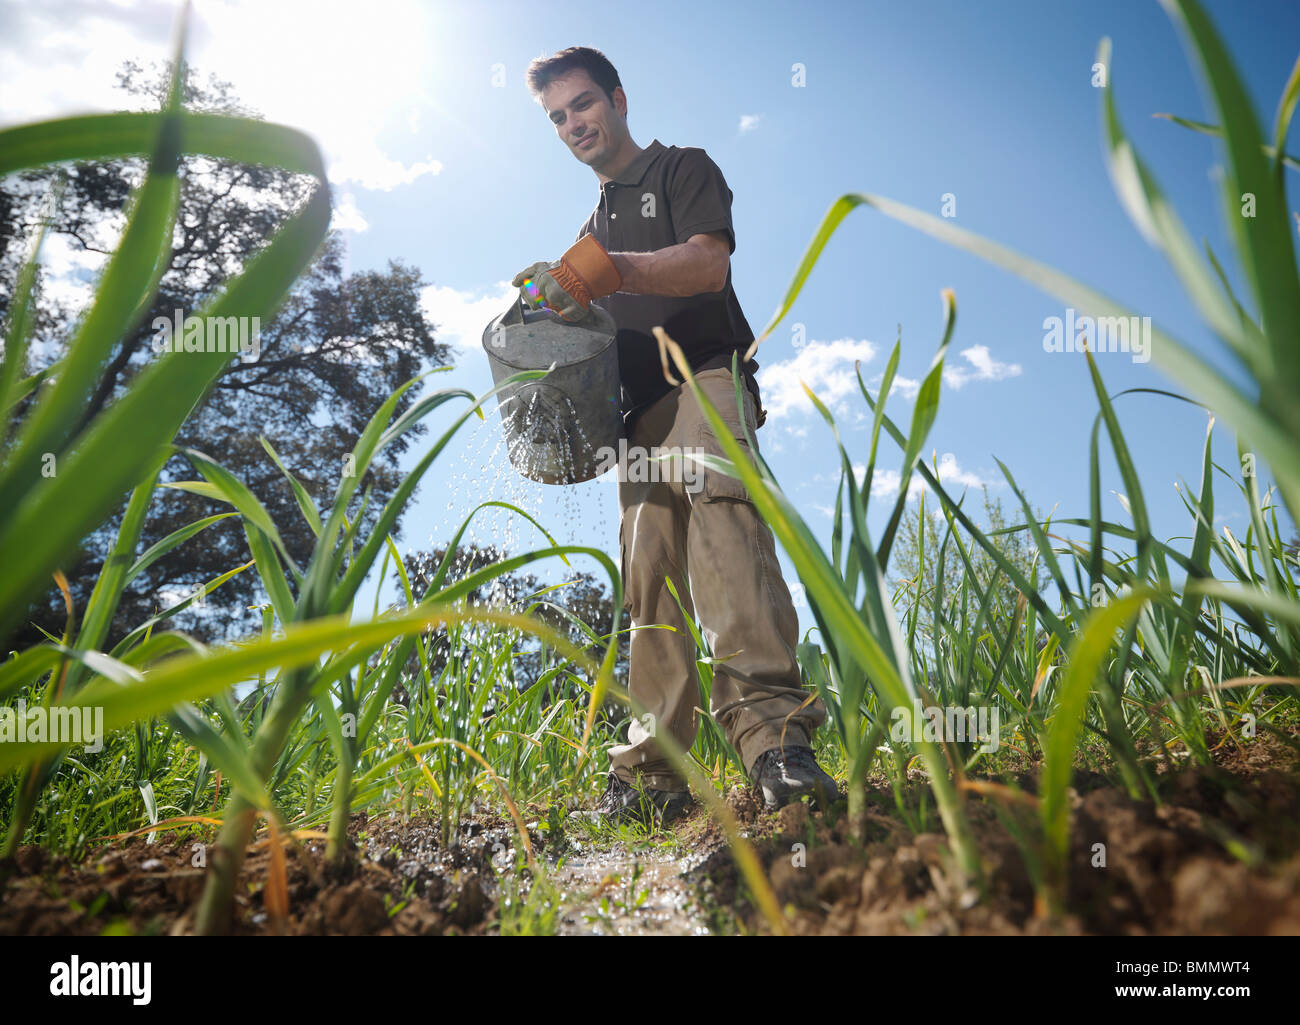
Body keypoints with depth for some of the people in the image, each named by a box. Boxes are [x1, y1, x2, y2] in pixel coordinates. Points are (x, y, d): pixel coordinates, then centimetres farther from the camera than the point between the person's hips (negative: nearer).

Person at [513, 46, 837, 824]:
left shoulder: (684, 170, 13)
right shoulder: (593, 228, 32)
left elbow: (710, 263, -7)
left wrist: (609, 270, -22)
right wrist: (558, 303, 10)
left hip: (704, 379, -7)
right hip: (640, 415, 7)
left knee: (719, 509, -34)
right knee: (649, 582, -1)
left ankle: (772, 727, -46)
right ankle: (655, 774, -1)